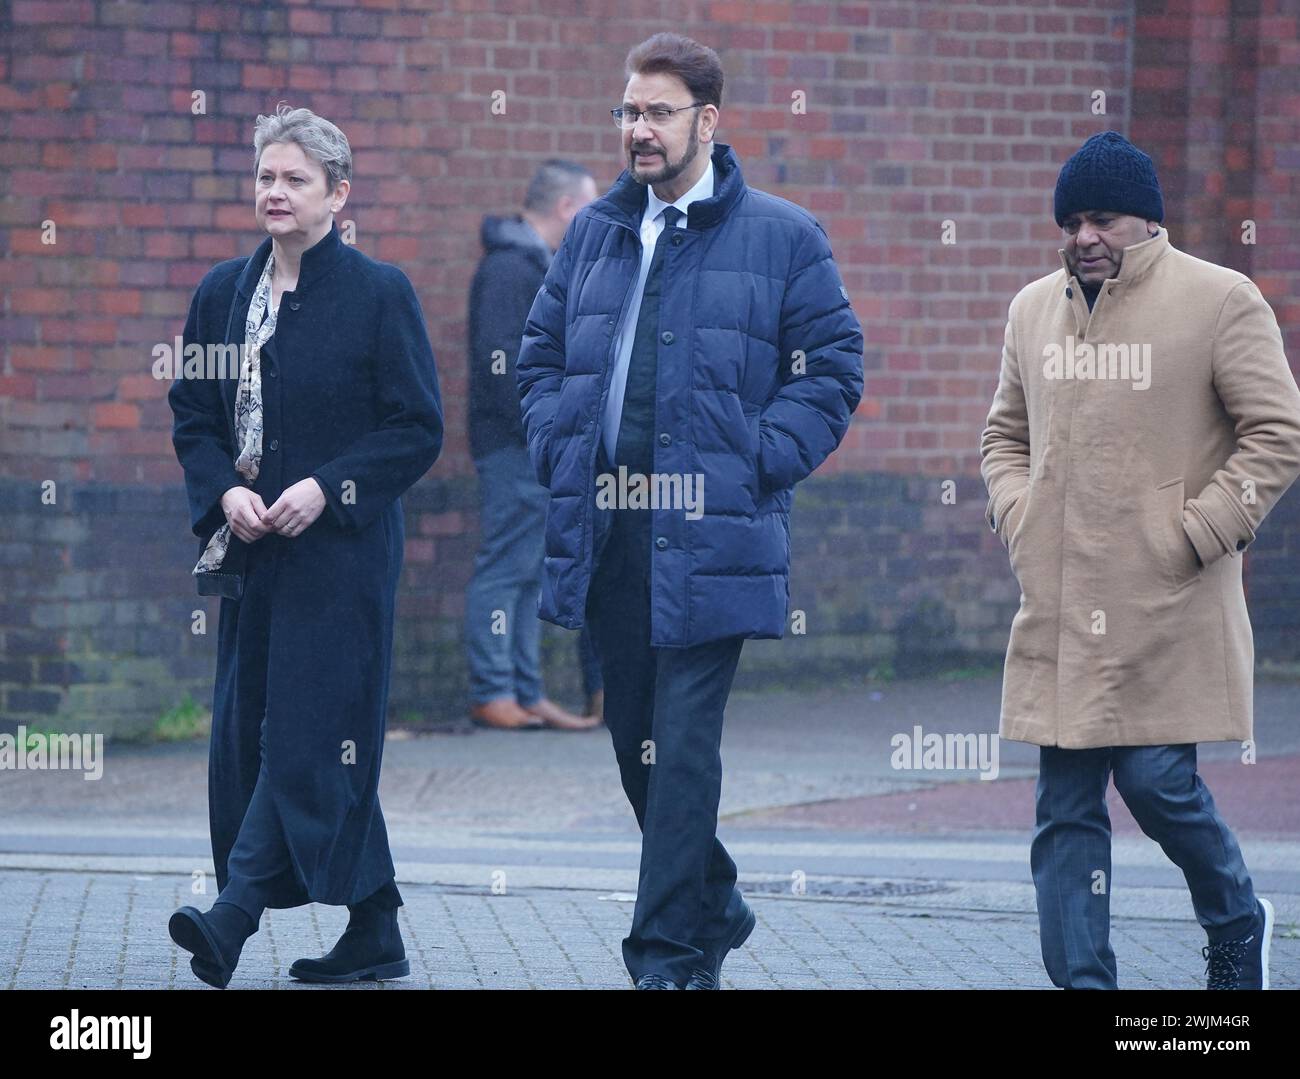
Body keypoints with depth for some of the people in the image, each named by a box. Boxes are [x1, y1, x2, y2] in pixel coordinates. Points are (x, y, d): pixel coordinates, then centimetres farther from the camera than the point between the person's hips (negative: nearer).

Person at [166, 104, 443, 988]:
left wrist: (326, 488, -15)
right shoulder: (224, 292, 11)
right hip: (252, 549, 6)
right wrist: (225, 492, -5)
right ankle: (375, 934, 13)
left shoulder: (380, 293, -3)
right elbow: (193, 416, 14)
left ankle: (237, 914, -19)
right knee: (247, 730, 6)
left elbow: (419, 429, -5)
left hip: (341, 549, -6)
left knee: (307, 730, -13)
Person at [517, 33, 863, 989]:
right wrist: (561, 451, 5)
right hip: (606, 527, 5)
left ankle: (670, 954, -6)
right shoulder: (595, 231, 14)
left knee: (683, 742, -9)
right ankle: (716, 910, 31)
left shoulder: (783, 238, 0)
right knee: (635, 739, 12)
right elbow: (543, 356, 21)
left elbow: (832, 371, 0)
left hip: (709, 534, -5)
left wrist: (753, 466, -9)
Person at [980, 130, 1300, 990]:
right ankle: (1082, 981, 5)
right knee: (1066, 807, 1)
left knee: (1157, 780, -7)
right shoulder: (1034, 309, 15)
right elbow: (1006, 431, 27)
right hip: (1060, 606, 5)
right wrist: (1018, 515, 9)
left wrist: (1199, 531, -10)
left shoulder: (1219, 300, -2)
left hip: (1168, 603, -5)